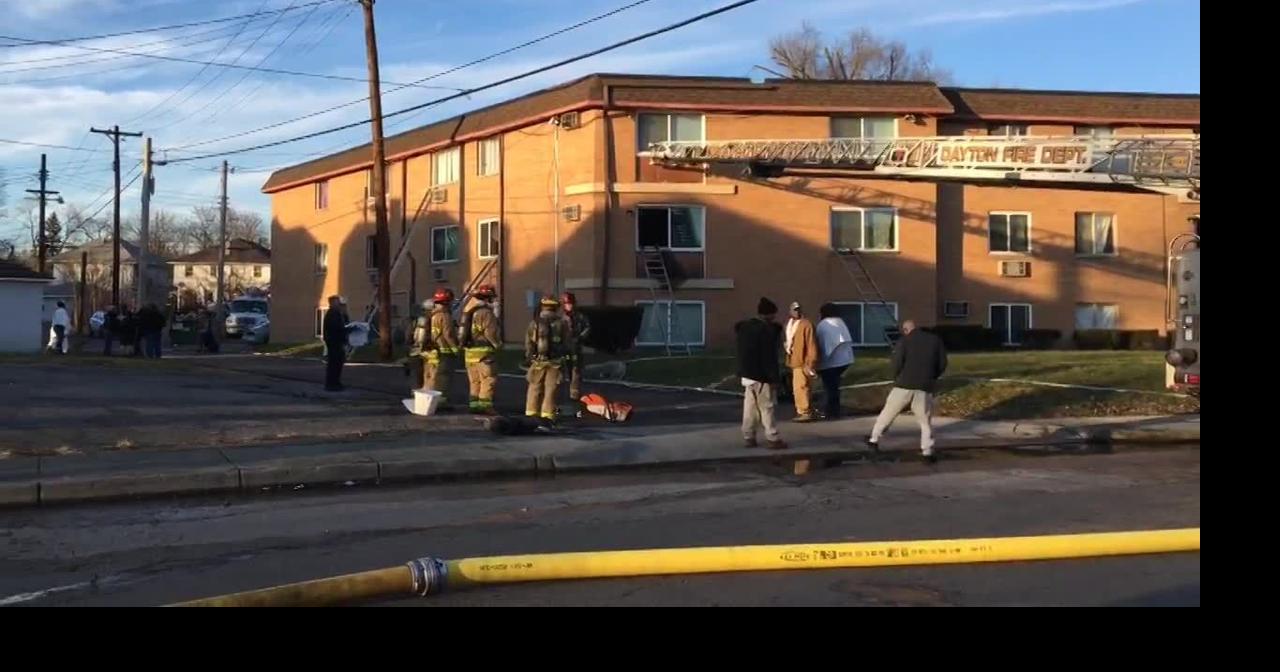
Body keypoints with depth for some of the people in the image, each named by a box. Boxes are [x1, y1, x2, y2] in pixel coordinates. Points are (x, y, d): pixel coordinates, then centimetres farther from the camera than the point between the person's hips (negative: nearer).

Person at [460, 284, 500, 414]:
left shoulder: (470, 311, 15)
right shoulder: (487, 313, -13)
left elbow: (464, 331, 18)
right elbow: (491, 333, -18)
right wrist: (498, 344, -2)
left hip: (469, 351, 9)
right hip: (483, 352, -9)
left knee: (475, 380, 14)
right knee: (489, 379, -7)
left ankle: (474, 404, 15)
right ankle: (484, 405, -11)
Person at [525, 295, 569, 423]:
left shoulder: (535, 323, -2)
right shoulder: (562, 323, -1)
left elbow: (528, 343, 3)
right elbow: (566, 343, 5)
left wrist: (528, 358, 16)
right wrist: (565, 356, 18)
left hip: (538, 361, 0)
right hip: (555, 361, 0)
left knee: (535, 388, 10)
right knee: (550, 389, 2)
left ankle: (531, 413, 12)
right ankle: (547, 415, -1)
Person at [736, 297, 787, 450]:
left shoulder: (744, 326, 9)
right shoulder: (768, 330, -16)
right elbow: (770, 357, -18)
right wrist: (775, 377, -15)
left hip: (747, 373, 8)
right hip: (762, 376, -8)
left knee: (750, 407, 13)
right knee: (767, 407, -2)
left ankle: (748, 437, 15)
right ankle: (773, 438, 2)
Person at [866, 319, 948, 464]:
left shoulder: (904, 341, 0)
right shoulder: (935, 340, 10)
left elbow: (897, 362, -9)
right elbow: (942, 363, 9)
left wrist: (897, 378, 9)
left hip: (904, 385, -1)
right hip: (924, 387, 1)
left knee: (887, 413, 13)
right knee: (926, 421, 9)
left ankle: (874, 440, 19)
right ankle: (927, 452, 1)